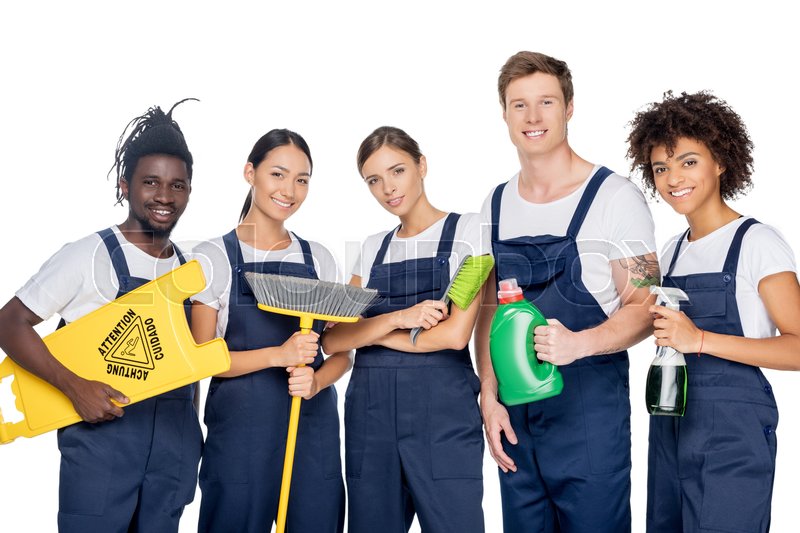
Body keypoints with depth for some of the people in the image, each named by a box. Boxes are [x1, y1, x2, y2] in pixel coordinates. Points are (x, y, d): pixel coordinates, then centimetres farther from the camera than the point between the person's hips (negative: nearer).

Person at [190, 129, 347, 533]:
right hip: (239, 425, -3)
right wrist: (279, 354, -18)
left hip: (314, 422, 3)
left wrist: (316, 381, -12)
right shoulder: (213, 258, -3)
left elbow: (342, 351, 10)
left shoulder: (319, 259, 7)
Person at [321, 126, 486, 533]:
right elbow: (333, 339, 4)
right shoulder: (372, 248, 13)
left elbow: (455, 334, -12)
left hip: (442, 408, -4)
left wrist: (368, 331, -2)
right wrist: (397, 318, -13)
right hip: (370, 408, 5)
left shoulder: (468, 231, -1)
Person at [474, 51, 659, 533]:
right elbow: (488, 311, 12)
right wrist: (489, 399, 3)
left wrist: (579, 343, -26)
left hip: (591, 409, -5)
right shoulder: (496, 205, 8)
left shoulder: (615, 196, -8)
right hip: (513, 412, 5)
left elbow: (644, 308, -8)